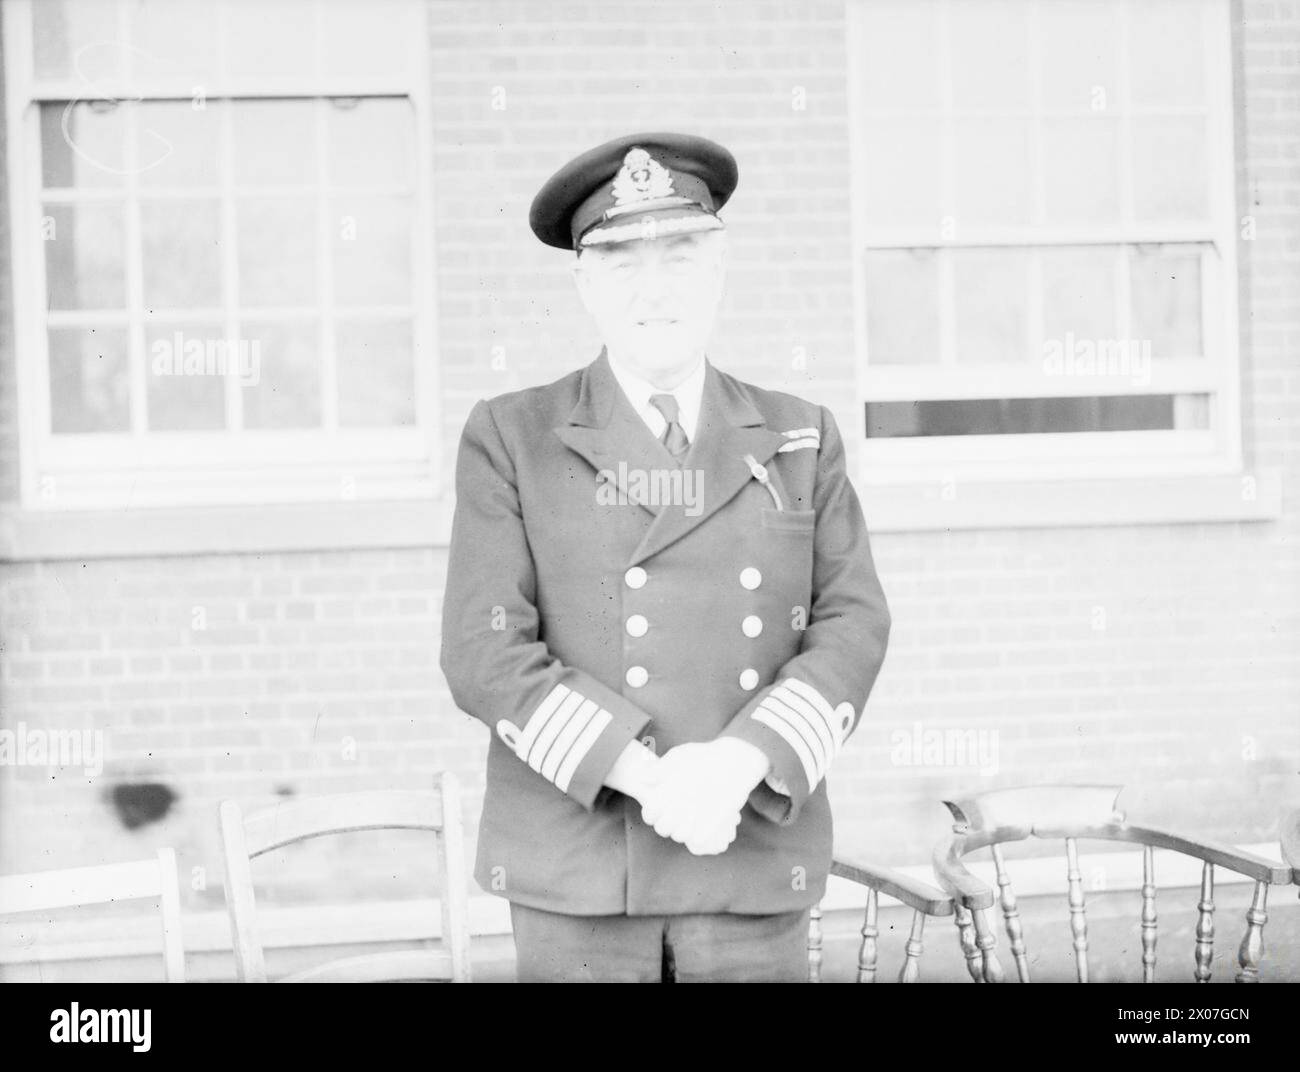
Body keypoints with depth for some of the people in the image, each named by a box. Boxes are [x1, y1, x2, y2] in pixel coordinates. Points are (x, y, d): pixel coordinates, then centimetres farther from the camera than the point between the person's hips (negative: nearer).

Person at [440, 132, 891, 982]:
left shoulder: (800, 440, 8)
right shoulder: (511, 440, 0)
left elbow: (852, 630, 0)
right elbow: (485, 655, -8)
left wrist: (735, 766, -17)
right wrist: (647, 778, -19)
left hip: (752, 862, 2)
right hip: (579, 871, -2)